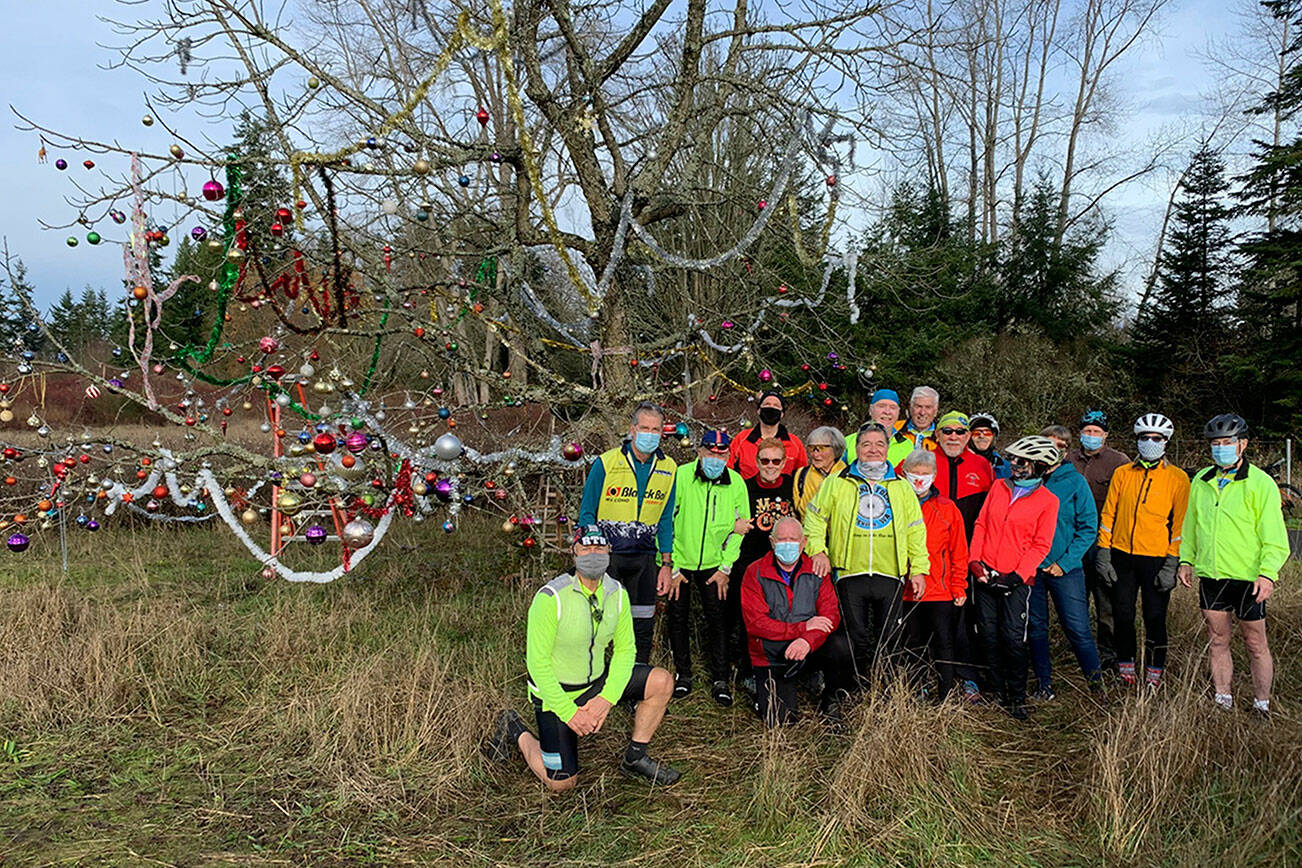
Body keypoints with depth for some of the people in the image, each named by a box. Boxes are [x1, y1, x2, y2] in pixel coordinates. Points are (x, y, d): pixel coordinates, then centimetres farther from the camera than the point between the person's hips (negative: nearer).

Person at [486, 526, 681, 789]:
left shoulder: (617, 593, -7)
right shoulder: (551, 597, -24)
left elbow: (625, 649, -2)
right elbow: (537, 662, -21)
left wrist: (607, 699, -16)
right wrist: (569, 712, -22)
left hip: (597, 682, 5)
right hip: (554, 691, -5)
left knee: (661, 681, -11)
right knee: (562, 783, -3)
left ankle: (635, 758, 6)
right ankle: (515, 731, 22)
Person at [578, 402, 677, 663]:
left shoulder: (668, 468, 3)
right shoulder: (606, 463, -8)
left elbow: (665, 520, 10)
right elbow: (586, 513, -3)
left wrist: (667, 564, 7)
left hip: (644, 557, 3)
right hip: (605, 553, -3)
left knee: (643, 627, 9)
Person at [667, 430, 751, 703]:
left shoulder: (736, 483, -7)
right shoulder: (680, 477, -16)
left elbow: (739, 528, 4)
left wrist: (726, 568, 1)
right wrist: (671, 567, -9)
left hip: (713, 564, 1)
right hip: (680, 561, -1)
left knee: (716, 619, 4)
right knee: (678, 617, 8)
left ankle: (721, 678, 17)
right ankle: (683, 674, 24)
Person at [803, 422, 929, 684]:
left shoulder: (902, 487, 13)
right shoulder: (836, 483, 7)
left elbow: (916, 530, 13)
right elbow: (815, 518, 10)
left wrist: (919, 569, 7)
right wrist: (818, 551, -5)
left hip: (891, 576, 1)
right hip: (850, 574, -1)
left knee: (889, 642, 4)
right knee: (857, 640, 2)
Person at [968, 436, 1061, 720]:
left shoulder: (1048, 500, -1)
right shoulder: (999, 486, 10)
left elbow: (1041, 545, -3)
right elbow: (981, 524, 10)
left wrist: (1018, 575, -12)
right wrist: (974, 561, -1)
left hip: (1016, 579, -4)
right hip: (985, 574, 4)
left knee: (1013, 637, -6)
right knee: (990, 635, 6)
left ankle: (1018, 697, 10)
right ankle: (998, 691, 20)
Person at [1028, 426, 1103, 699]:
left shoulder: (1075, 481, 1)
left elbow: (1088, 528, -2)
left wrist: (1065, 563, -10)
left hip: (1065, 568, -2)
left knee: (1078, 629, -5)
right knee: (1036, 628, 9)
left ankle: (1097, 684, 8)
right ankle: (1044, 683, 20)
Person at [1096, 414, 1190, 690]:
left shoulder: (1178, 478, -1)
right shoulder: (1122, 473, 6)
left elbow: (1180, 522, -2)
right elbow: (1108, 514, 8)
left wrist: (1172, 564, -7)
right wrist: (1104, 553, 2)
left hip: (1156, 560, -2)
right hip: (1121, 556, 3)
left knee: (1155, 618, 3)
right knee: (1122, 615, 9)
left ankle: (1153, 675, 18)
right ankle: (1126, 669, 25)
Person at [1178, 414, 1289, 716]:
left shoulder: (1260, 483, -6)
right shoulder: (1201, 481, 9)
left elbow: (1274, 535, -9)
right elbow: (1190, 525, 19)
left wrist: (1268, 572, -18)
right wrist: (1186, 559, 12)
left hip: (1247, 578, -4)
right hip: (1210, 577, 4)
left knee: (1255, 644, 7)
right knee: (1217, 641, 12)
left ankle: (1262, 705, 21)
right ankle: (1223, 701, 23)